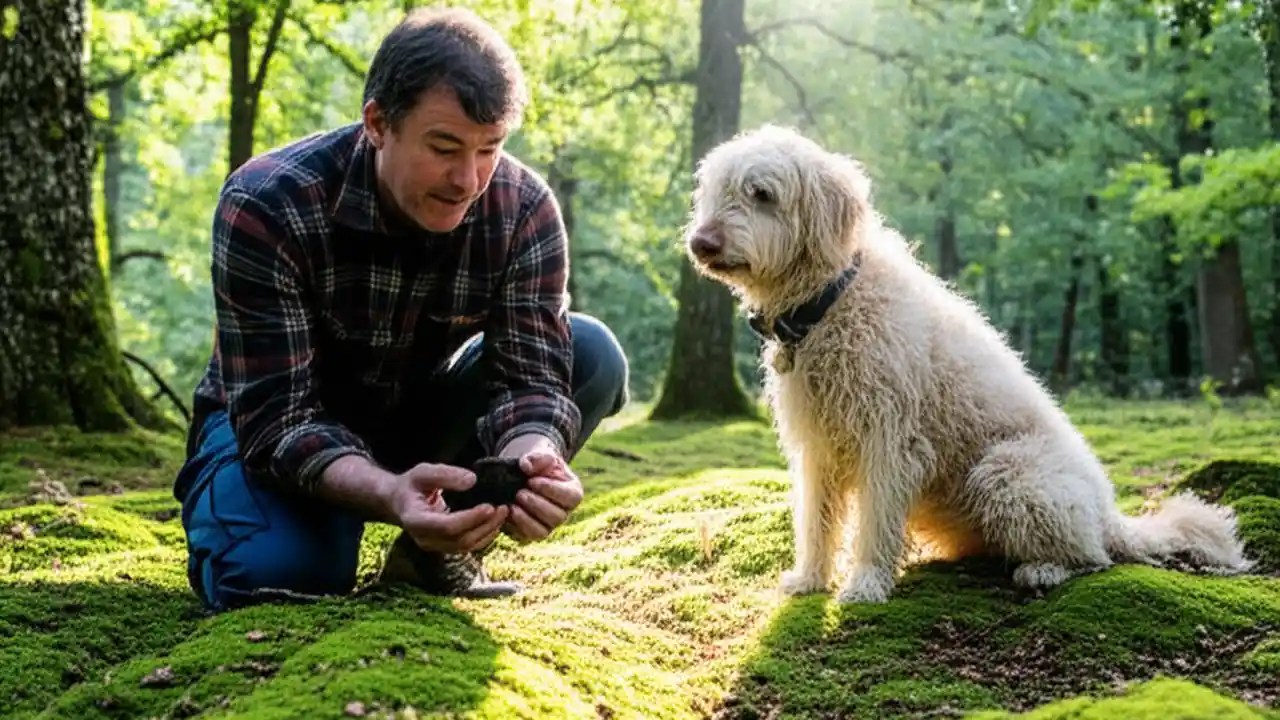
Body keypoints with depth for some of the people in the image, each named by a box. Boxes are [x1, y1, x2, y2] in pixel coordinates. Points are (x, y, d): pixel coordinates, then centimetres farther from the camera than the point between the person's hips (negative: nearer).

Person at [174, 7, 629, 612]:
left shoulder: (524, 210, -20)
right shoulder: (265, 206, -29)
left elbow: (533, 373, -24)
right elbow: (276, 415, -33)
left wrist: (529, 461, -50)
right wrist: (389, 493, -54)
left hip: (420, 416, 3)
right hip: (277, 424, -3)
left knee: (593, 355, -20)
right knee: (276, 573, -34)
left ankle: (438, 549, -5)